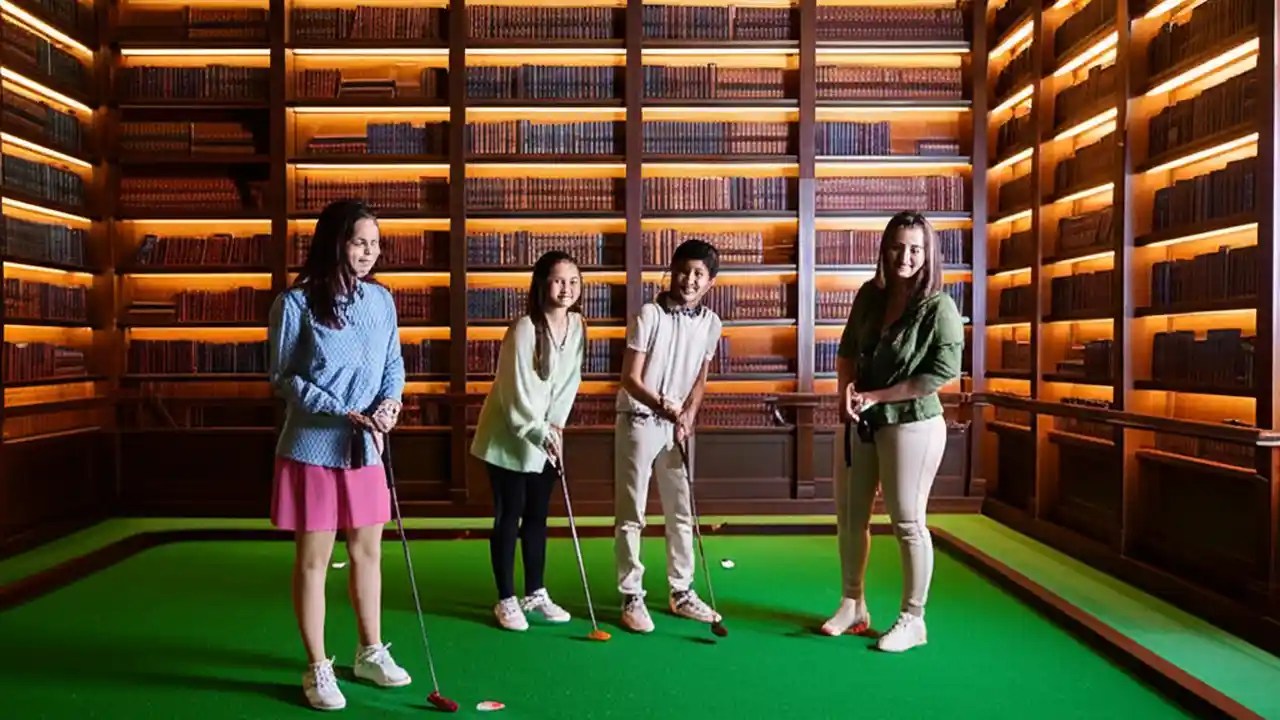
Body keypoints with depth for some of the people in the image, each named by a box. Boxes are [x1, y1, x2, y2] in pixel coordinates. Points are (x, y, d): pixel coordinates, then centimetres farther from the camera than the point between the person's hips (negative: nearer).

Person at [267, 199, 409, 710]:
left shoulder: (382, 300, 4)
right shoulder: (296, 302, -11)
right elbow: (283, 378, -9)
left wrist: (390, 401, -9)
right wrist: (345, 412, -17)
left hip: (365, 447, 5)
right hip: (313, 448, -5)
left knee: (368, 551, 14)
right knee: (313, 559, 6)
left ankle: (371, 653, 32)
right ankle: (318, 670, 21)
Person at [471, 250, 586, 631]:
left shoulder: (578, 325, -1)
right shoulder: (524, 328, -21)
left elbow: (570, 381, 3)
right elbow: (516, 390, -20)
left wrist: (554, 427, -5)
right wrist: (540, 433, -18)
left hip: (545, 439, 6)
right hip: (509, 436, -6)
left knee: (537, 516, 13)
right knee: (509, 516, 2)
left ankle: (535, 593, 26)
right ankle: (506, 599, 14)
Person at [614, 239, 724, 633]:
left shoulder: (711, 322, 1)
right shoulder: (649, 314, -13)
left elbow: (700, 377, 11)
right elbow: (630, 379, -14)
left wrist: (687, 414, -4)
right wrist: (664, 406, -28)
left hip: (677, 426, 5)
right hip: (639, 422, -5)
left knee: (682, 512, 11)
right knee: (631, 515, 1)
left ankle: (681, 592, 24)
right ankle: (632, 597, 10)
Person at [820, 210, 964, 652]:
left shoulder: (939, 307, -15)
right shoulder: (870, 295, 3)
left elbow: (943, 374, -19)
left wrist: (875, 396, -17)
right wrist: (846, 389, -5)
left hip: (911, 423, -7)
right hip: (860, 421, 7)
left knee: (907, 522, 1)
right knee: (849, 514, 13)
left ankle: (912, 620, 18)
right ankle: (853, 606, 29)